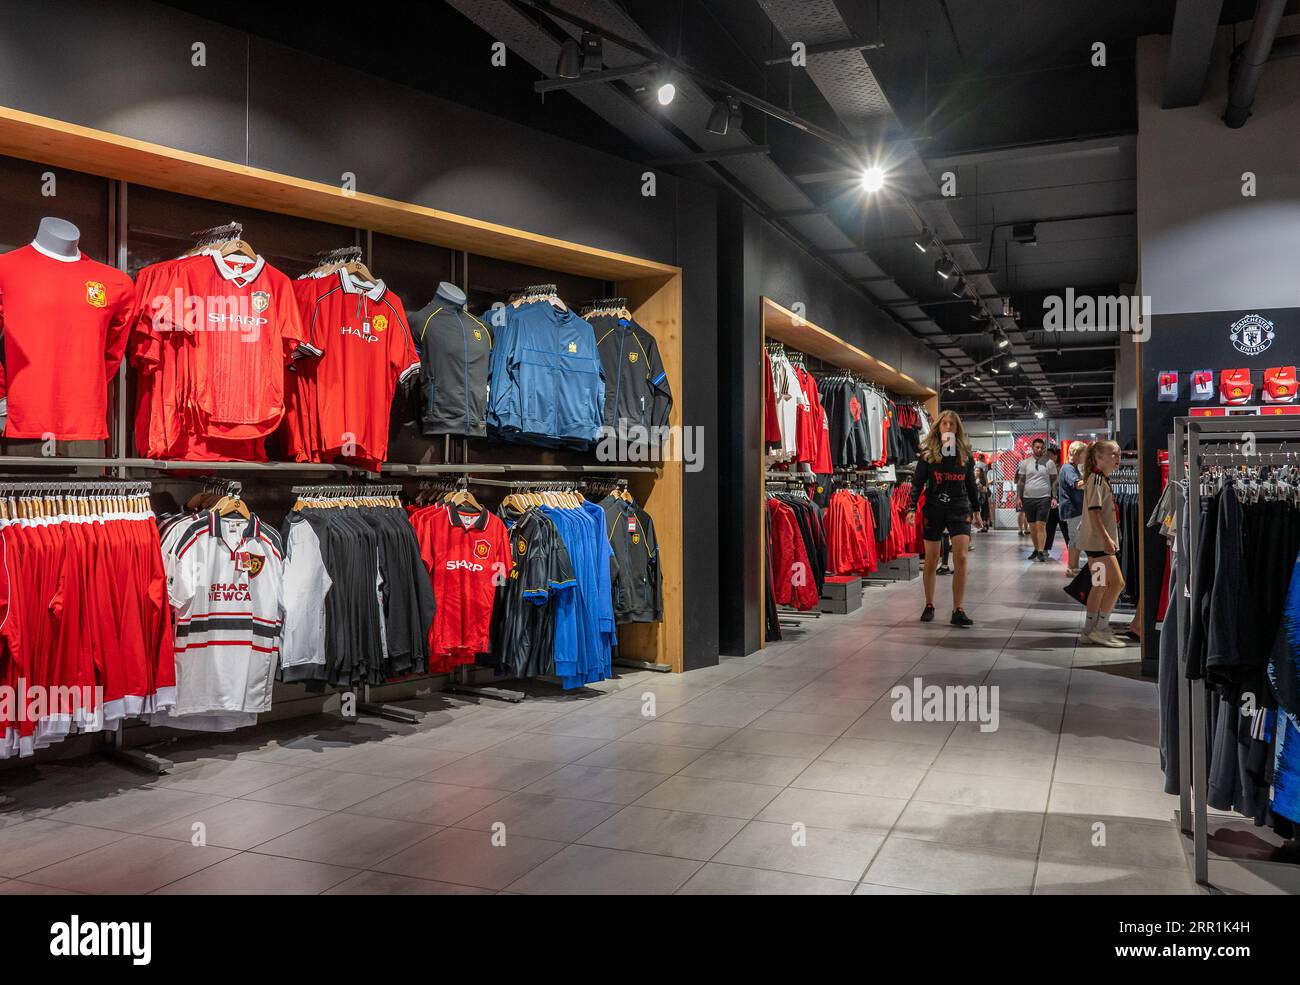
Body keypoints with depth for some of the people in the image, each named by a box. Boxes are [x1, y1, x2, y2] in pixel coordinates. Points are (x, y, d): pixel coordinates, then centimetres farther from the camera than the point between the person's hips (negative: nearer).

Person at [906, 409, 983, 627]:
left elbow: (971, 484, 14)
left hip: (960, 510, 1)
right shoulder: (927, 453, 2)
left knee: (961, 558, -11)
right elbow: (918, 482, 0)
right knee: (931, 561, 5)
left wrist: (976, 510, 16)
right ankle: (929, 606, 22)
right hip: (933, 509, -1)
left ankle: (958, 611, -7)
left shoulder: (965, 454, 8)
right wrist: (912, 508, -10)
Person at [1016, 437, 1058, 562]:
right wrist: (1019, 497, 2)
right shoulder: (1025, 463, 8)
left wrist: (1054, 497, -4)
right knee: (1032, 526, 7)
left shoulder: (1049, 462, 3)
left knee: (1041, 525, -10)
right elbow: (1021, 481, 10)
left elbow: (1054, 481, 4)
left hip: (1044, 498, -2)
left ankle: (1041, 552, -10)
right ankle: (1036, 549, 17)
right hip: (1028, 498, 3)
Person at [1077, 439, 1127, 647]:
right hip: (1098, 540, -10)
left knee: (1100, 585, 11)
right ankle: (1101, 629, -5)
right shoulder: (1097, 479, -13)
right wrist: (1106, 538, -26)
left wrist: (1108, 538, 23)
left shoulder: (1102, 479, 17)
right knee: (1117, 582, -10)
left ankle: (1089, 631, 15)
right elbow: (1093, 511, -21)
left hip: (1098, 541, 10)